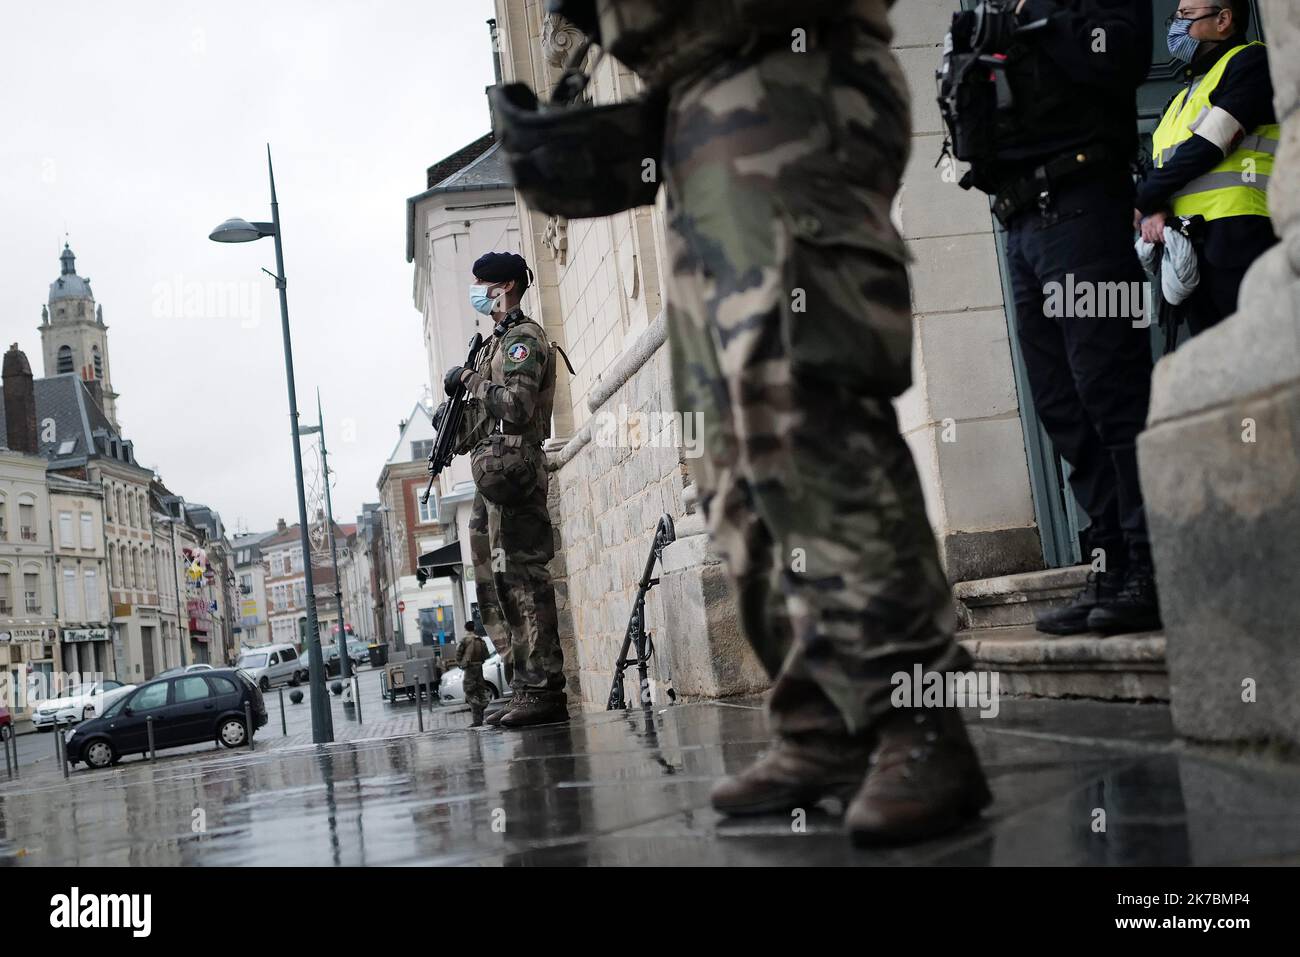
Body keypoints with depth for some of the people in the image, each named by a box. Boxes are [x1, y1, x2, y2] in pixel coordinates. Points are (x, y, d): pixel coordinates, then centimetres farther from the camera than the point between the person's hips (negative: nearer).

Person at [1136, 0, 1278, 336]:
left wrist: (1144, 200, 0)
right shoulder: (1181, 98, 29)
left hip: (1237, 235, -7)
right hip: (1185, 249, 8)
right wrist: (1153, 211, -5)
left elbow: (1207, 147, -8)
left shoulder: (1252, 62, 5)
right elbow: (1155, 169, 18)